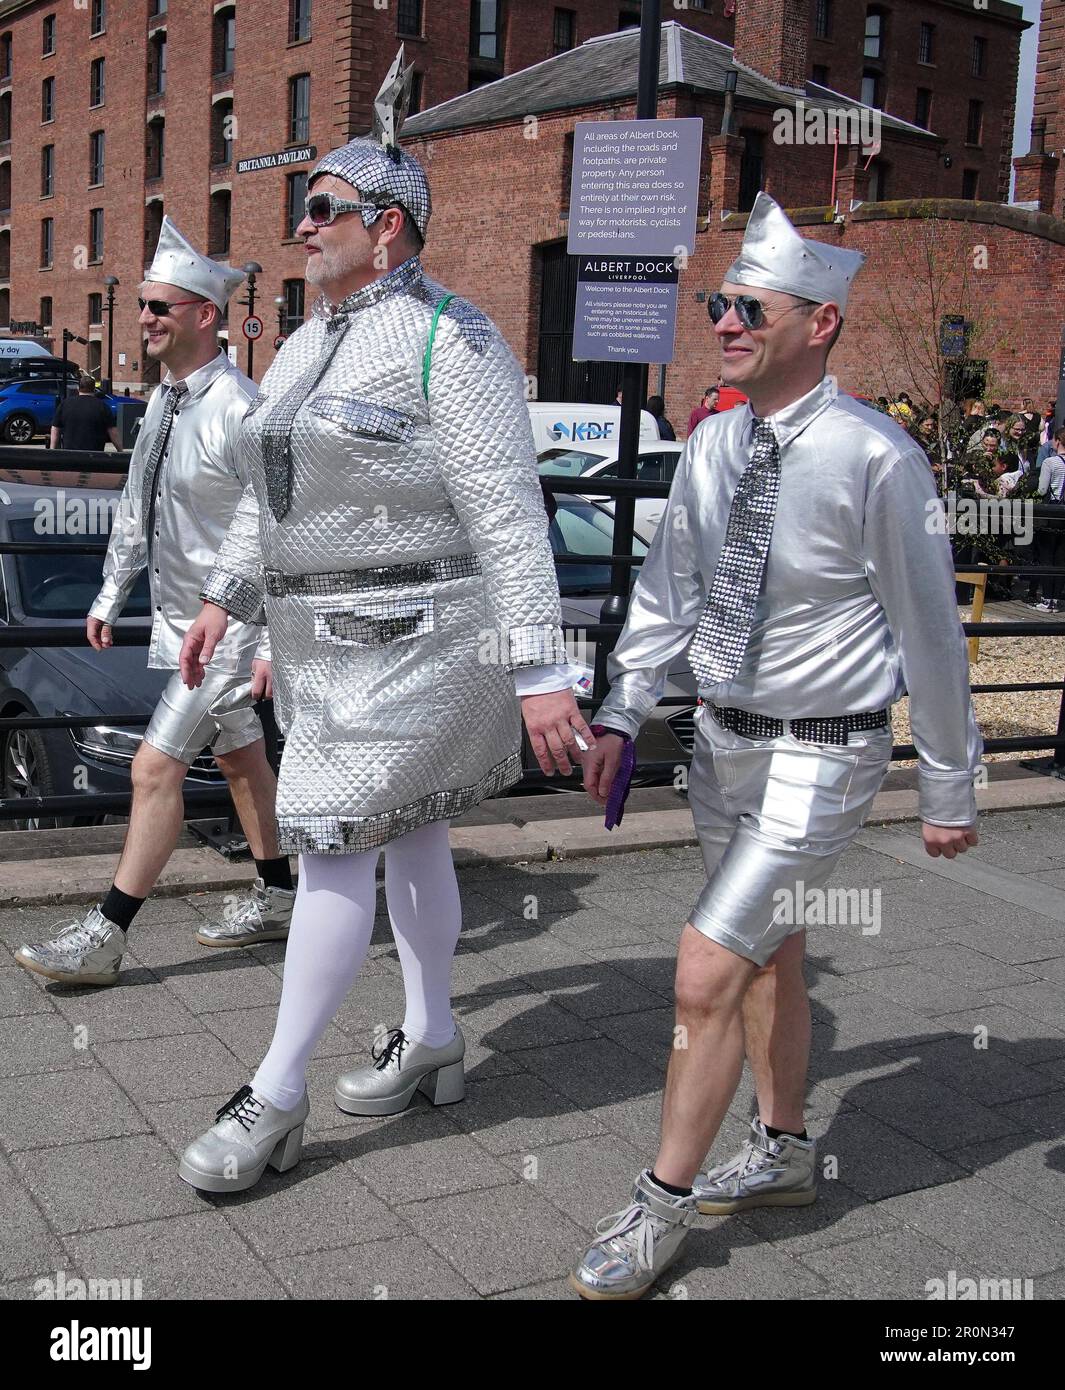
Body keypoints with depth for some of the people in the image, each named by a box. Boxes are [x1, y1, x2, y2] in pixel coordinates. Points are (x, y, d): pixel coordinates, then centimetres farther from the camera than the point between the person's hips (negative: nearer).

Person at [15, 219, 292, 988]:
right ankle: (277, 897, 33)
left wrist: (273, 646, -24)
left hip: (226, 625, -9)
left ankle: (105, 936, 2)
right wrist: (111, 596, 19)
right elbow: (136, 509, 17)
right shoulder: (165, 400, 6)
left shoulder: (239, 411, -22)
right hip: (180, 615, 9)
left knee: (156, 767, -7)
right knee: (239, 754, 18)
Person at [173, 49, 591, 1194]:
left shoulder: (447, 342, -15)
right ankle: (432, 1042, 31)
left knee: (331, 847, -7)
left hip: (413, 637, -9)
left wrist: (539, 673, -24)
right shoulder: (307, 344, 12)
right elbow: (268, 489, 22)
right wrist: (223, 600, 21)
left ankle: (274, 1099, 4)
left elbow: (508, 518, -20)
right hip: (331, 634, 9)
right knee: (406, 834, 17)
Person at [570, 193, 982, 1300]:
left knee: (707, 973, -9)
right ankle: (782, 1154, 44)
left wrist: (950, 791, -6)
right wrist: (619, 716, 4)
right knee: (768, 957, 22)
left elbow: (929, 633, -13)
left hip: (819, 759, -7)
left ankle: (661, 1206, 13)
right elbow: (666, 591, 9)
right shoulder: (714, 445, -1)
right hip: (722, 741, 7)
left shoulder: (875, 459, -20)